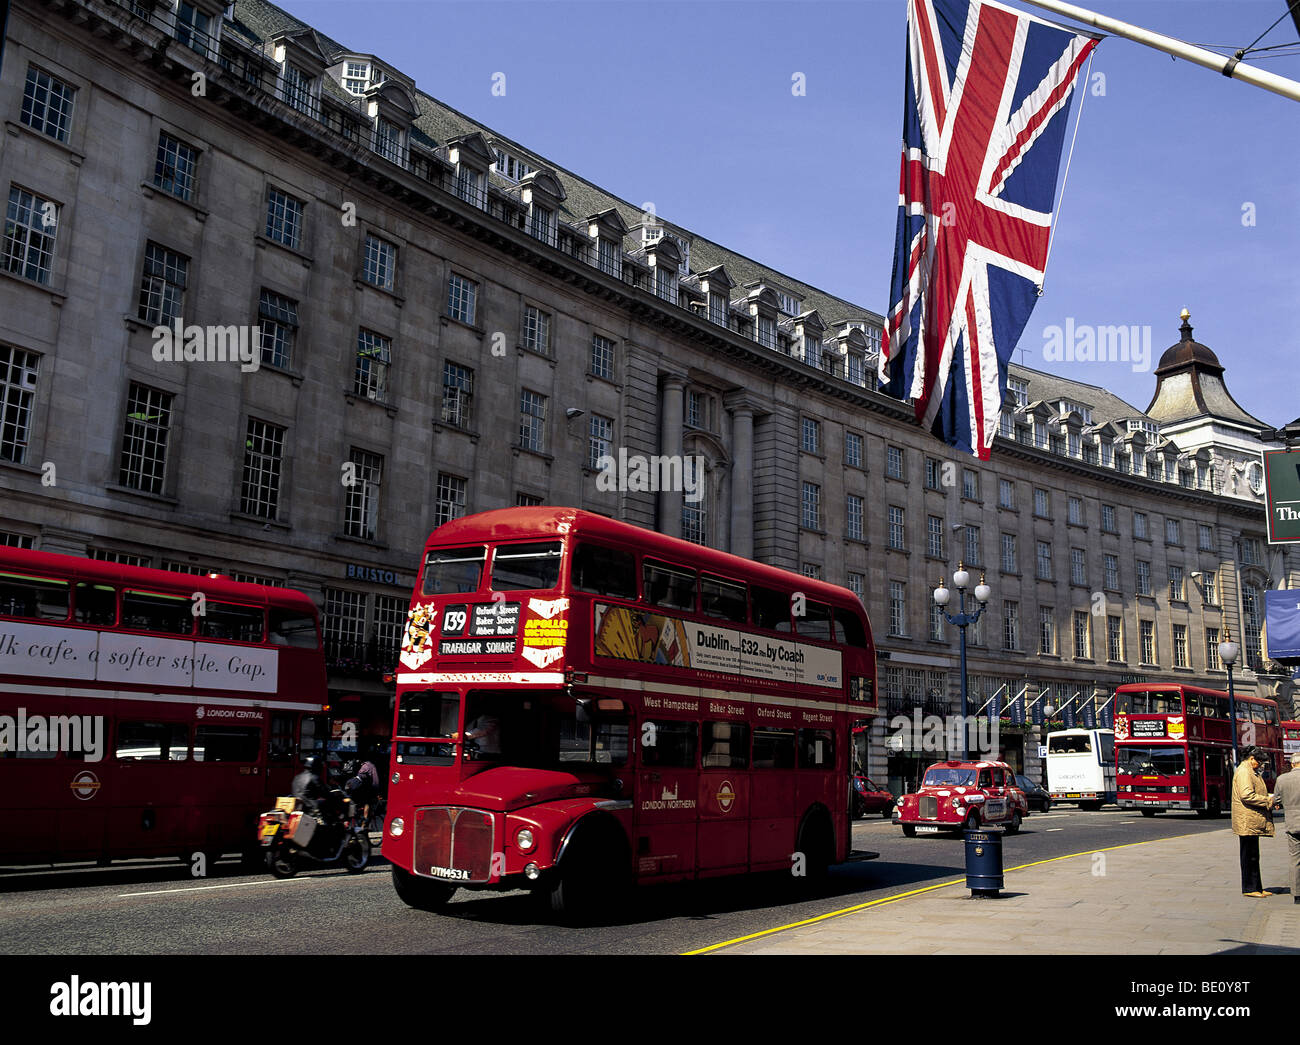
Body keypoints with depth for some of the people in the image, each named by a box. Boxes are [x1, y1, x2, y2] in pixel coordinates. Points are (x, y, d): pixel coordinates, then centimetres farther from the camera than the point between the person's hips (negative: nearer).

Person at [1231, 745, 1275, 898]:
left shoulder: (1251, 772, 22)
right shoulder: (1243, 772, -13)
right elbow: (1247, 795, -23)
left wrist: (1268, 799, 11)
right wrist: (1268, 801, -14)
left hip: (1253, 821, 11)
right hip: (1248, 821, -11)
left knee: (1253, 855, 13)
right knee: (1250, 855, -5)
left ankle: (1256, 887, 19)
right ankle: (1249, 888, 0)